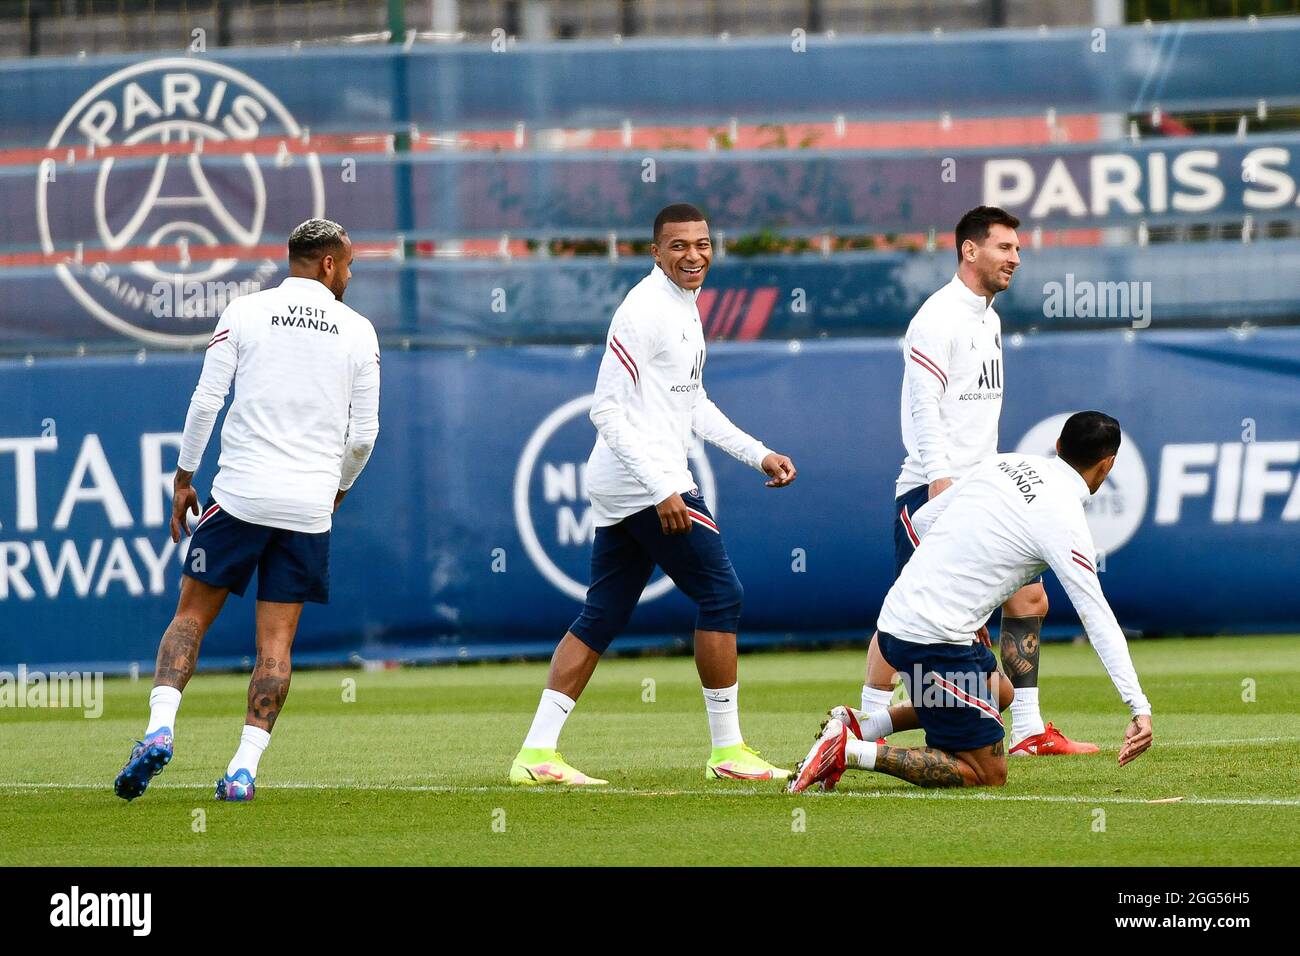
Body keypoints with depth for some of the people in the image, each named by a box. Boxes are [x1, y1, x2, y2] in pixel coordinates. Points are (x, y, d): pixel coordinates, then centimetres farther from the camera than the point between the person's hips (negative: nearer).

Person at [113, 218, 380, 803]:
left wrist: (184, 478, 10)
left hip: (240, 494, -1)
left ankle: (160, 728, -11)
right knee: (276, 641, 5)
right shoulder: (358, 332, 6)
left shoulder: (244, 313, 2)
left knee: (192, 614, 8)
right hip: (310, 505, 1)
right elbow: (364, 434, 7)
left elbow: (205, 402, -1)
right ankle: (244, 769, -2)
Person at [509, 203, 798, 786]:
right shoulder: (646, 311, -15)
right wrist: (662, 490, -23)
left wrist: (758, 454, 19)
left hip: (618, 493, 10)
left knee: (602, 617, 8)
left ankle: (537, 754, 6)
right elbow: (607, 409, -19)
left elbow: (693, 403, 26)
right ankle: (727, 750, 3)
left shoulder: (684, 306, 17)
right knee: (721, 595, -4)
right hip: (645, 478, -10)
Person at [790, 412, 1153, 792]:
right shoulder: (1063, 520, -13)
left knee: (999, 692, 31)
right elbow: (1098, 618, -16)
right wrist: (1140, 707, -17)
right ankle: (848, 751, -12)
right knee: (988, 773, 0)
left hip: (894, 619, 9)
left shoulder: (1002, 464, 9)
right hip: (934, 641, -9)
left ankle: (859, 728, 18)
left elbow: (924, 519, 18)